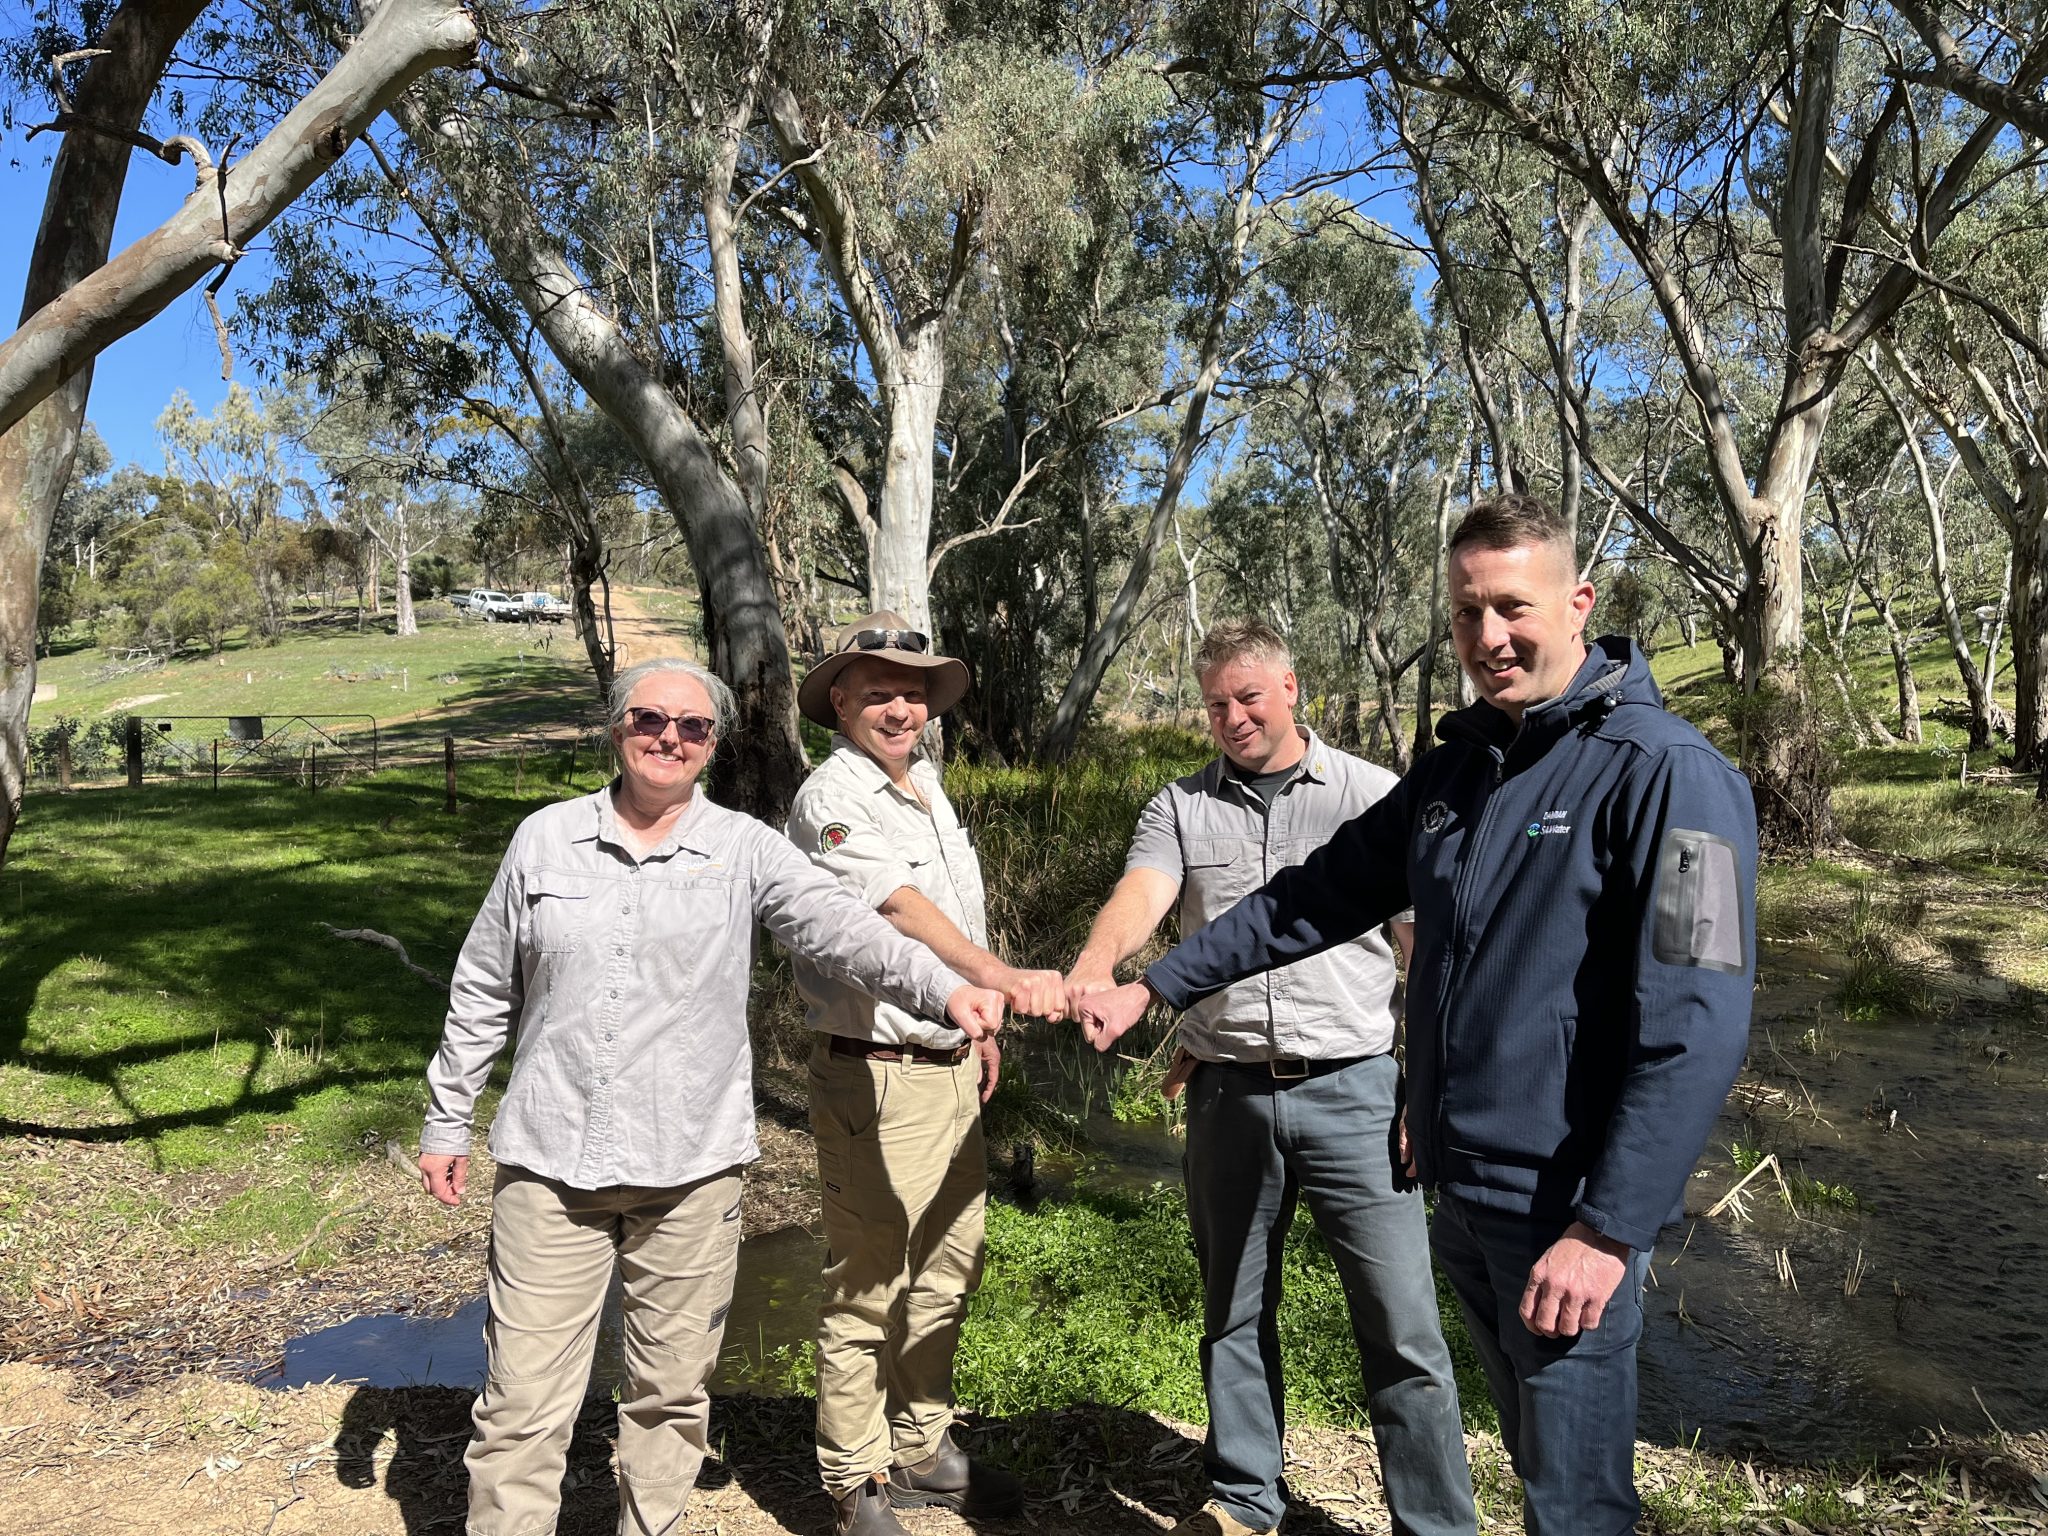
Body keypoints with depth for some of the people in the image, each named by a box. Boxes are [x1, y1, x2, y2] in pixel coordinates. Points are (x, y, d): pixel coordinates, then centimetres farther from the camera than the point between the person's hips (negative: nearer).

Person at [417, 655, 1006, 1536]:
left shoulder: (746, 851, 0)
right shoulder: (544, 839, 5)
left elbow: (844, 929, -14)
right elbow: (482, 995, 12)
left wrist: (944, 987, -30)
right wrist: (446, 1123, 14)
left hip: (690, 1167, 0)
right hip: (548, 1164, 1)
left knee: (672, 1392, 13)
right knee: (523, 1404, 4)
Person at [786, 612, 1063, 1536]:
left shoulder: (928, 786, 13)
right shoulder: (832, 798, -14)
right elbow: (902, 910, -30)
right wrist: (1007, 981, -43)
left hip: (948, 1067, 8)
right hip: (876, 1075, -8)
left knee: (946, 1271, 17)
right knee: (867, 1287, 3)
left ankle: (921, 1448, 34)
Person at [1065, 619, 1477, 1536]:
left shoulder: (1373, 797, 2)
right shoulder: (1181, 807, 5)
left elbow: (1425, 942, 2)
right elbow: (1140, 891, -14)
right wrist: (1097, 962, -36)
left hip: (1352, 1089, -2)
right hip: (1227, 1092, 3)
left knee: (1401, 1327, 0)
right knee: (1234, 1313, 16)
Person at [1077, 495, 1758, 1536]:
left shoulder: (1665, 773, -15)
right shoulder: (1456, 768, 9)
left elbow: (1695, 1030, -20)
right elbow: (1317, 897, 14)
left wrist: (1608, 1231, -22)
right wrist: (1152, 988, 12)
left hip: (1567, 1219, -7)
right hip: (1459, 1195, 7)